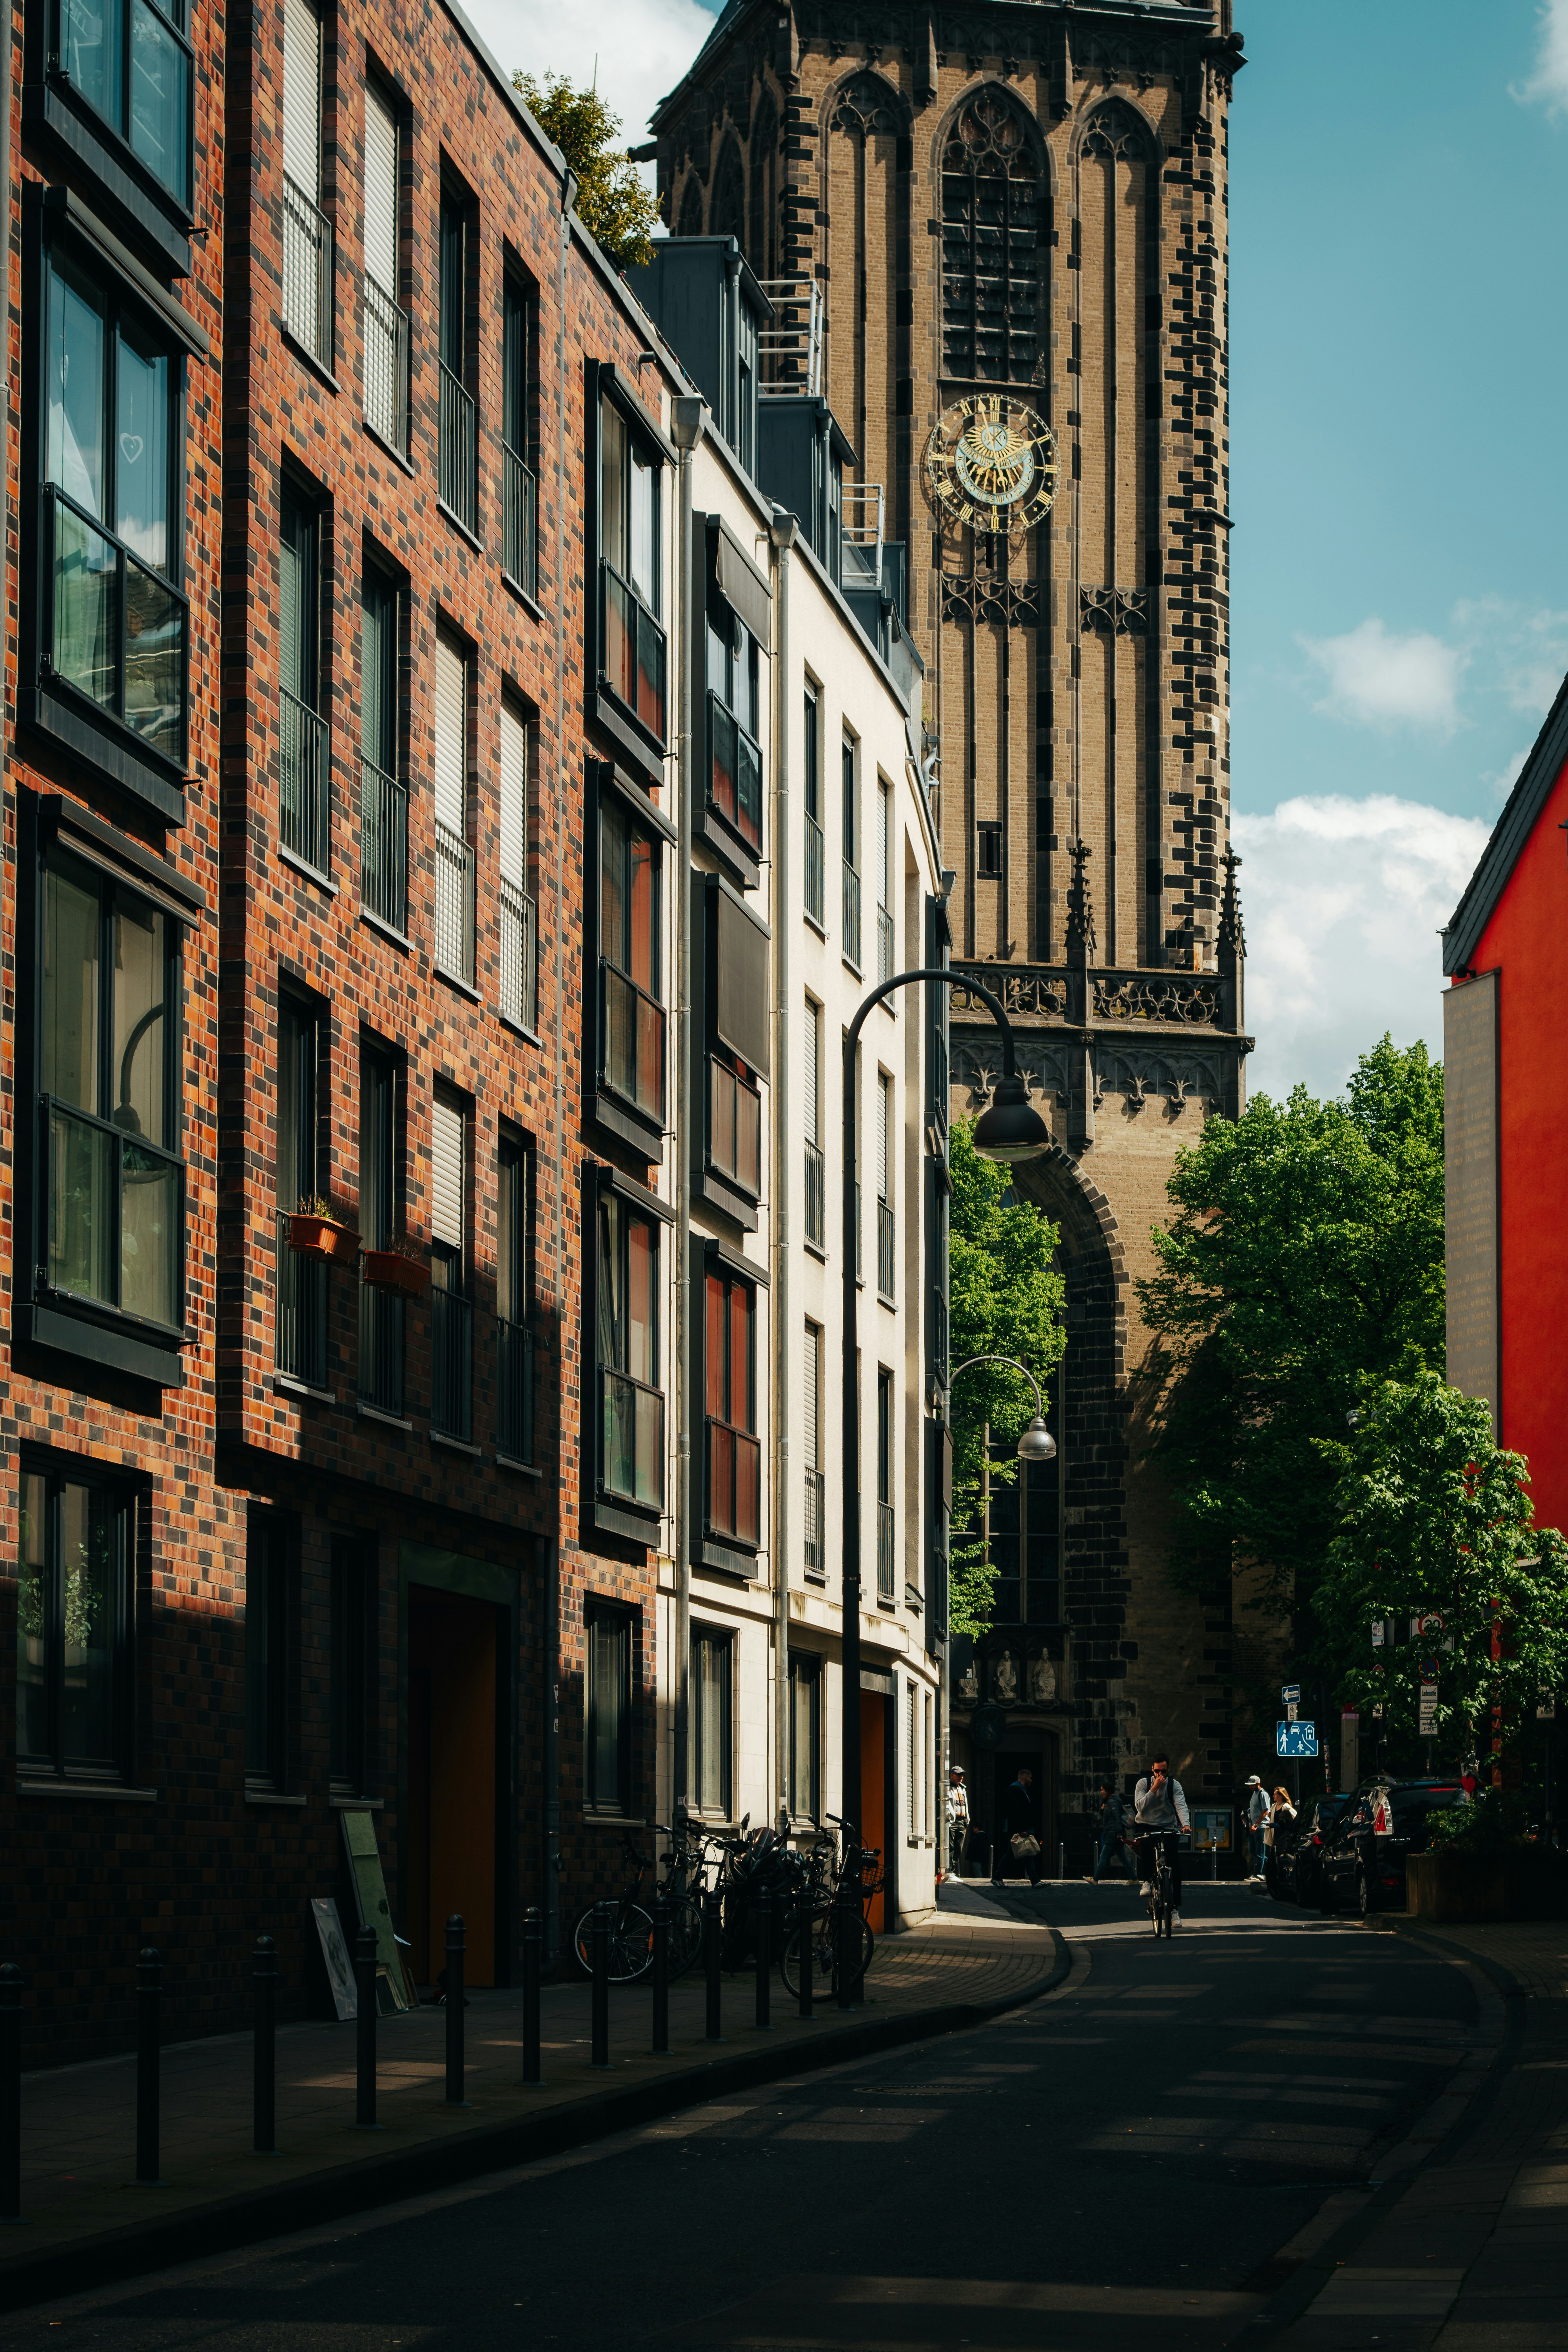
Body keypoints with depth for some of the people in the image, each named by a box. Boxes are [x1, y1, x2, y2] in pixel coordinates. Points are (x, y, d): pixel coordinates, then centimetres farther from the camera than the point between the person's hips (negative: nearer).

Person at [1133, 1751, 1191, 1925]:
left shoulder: (1174, 1785, 0)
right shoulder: (1144, 1783, -2)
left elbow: (1181, 1806, -15)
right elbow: (1140, 1807, -16)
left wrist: (1186, 1824, -34)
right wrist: (1154, 1789, -24)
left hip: (1168, 1828, 1)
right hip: (1147, 1826, -1)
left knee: (1176, 1866, -10)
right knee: (1145, 1843, -36)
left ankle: (1175, 1908, -3)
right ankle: (1147, 1880, -14)